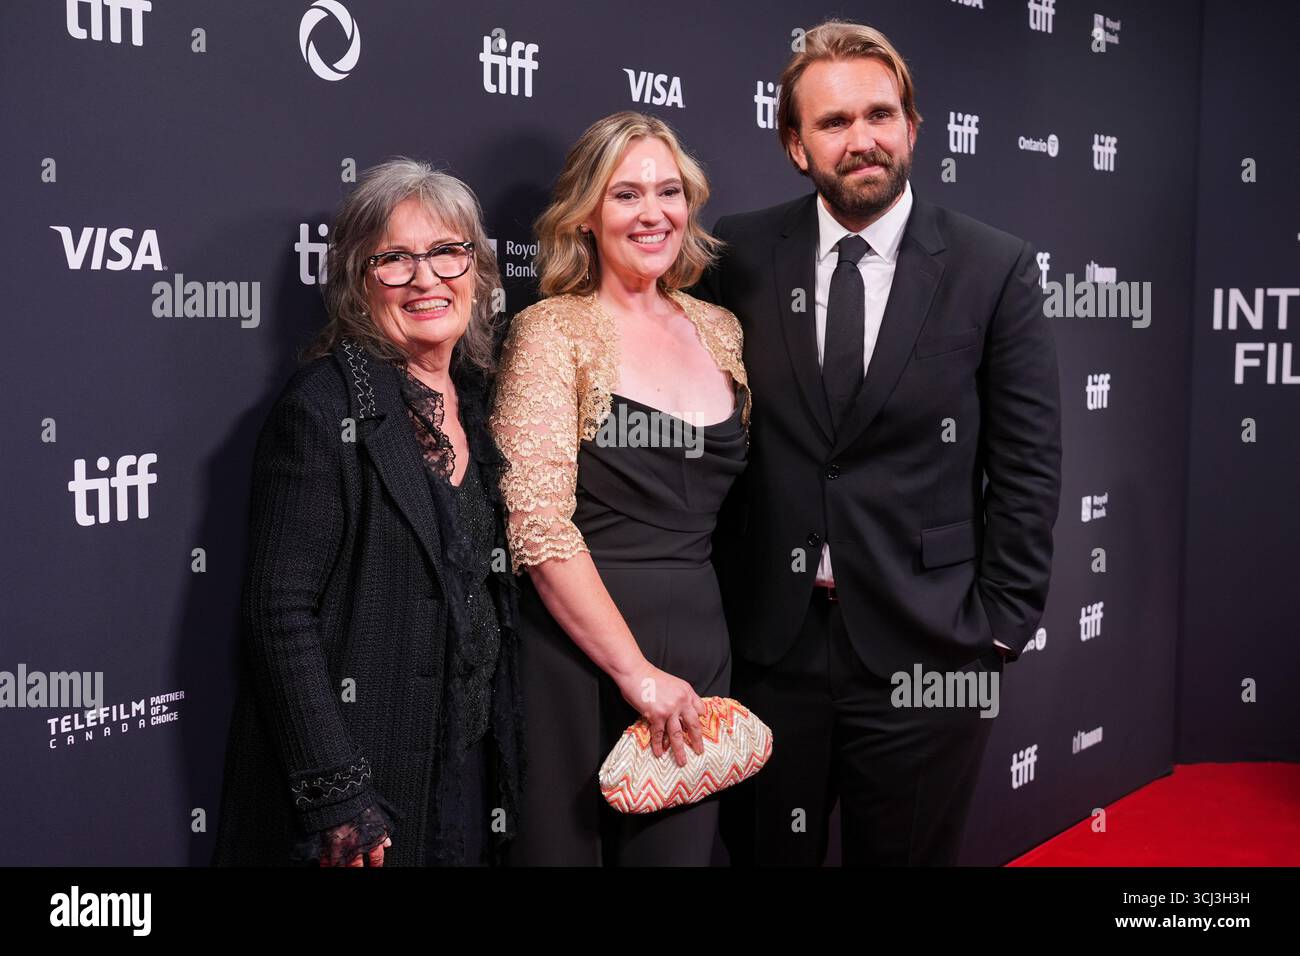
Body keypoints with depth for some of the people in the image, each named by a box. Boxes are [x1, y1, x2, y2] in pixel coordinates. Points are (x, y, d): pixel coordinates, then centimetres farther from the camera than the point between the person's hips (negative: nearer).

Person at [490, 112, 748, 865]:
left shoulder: (720, 330, 10)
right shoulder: (552, 331, -7)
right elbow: (539, 526, -14)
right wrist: (637, 672, -16)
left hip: (701, 642, 5)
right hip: (578, 649, -5)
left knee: (681, 849, 12)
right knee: (565, 846, 8)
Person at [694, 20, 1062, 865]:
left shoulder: (995, 270, -3)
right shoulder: (740, 259, 0)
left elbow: (1027, 466, -1)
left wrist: (1002, 624, -3)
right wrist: (712, 599, 3)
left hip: (926, 651, -1)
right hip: (767, 644, 1)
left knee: (908, 853, 14)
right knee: (765, 854, 14)